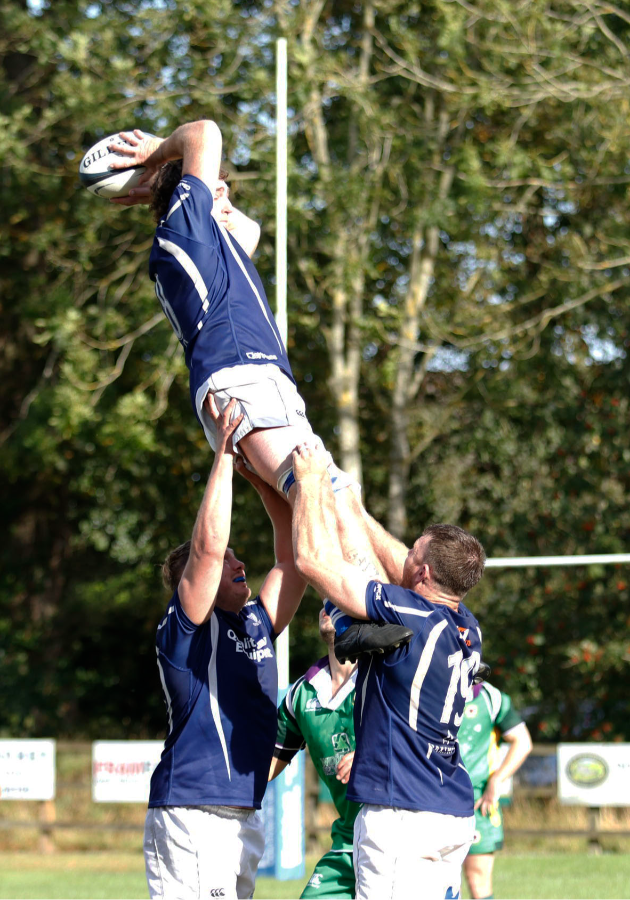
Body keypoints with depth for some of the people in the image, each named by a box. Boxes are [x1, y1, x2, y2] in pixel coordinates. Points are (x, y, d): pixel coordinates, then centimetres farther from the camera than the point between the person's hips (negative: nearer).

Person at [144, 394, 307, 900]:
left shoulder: (256, 624, 17)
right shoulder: (185, 626, -3)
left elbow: (294, 554, 19)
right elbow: (208, 544, -16)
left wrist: (256, 474, 14)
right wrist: (225, 451, -10)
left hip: (241, 816, 8)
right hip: (193, 816, -8)